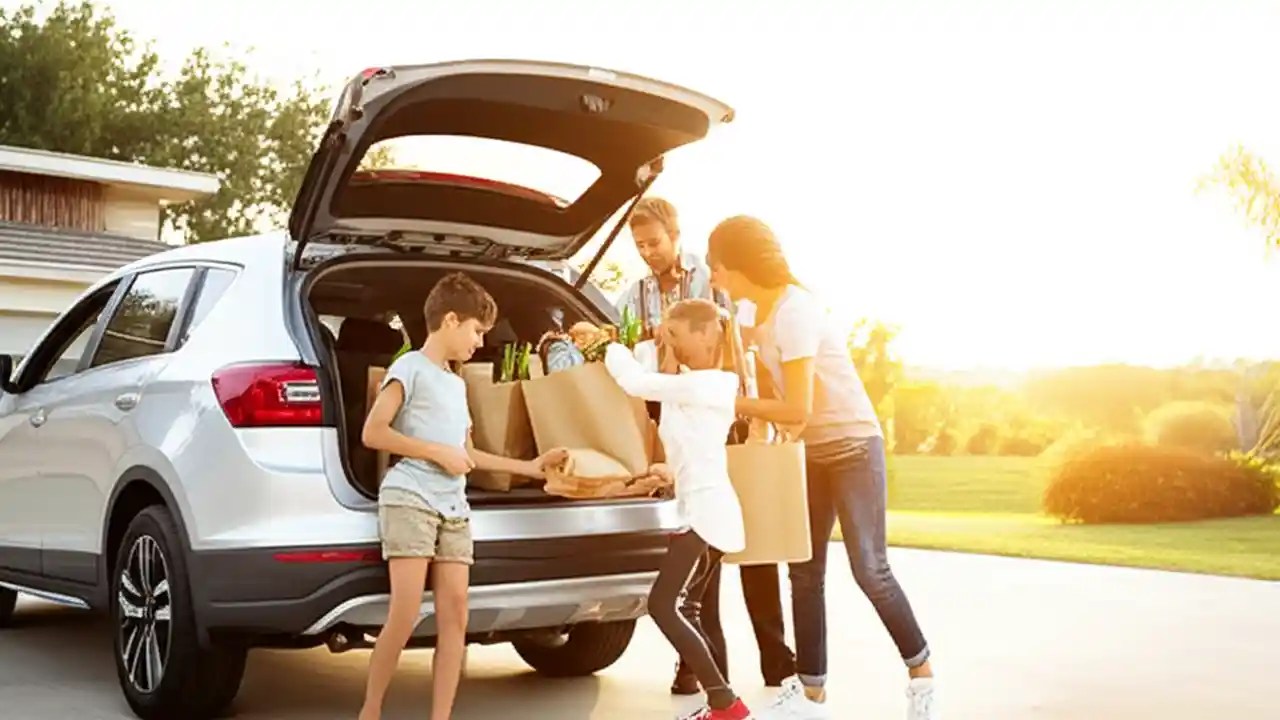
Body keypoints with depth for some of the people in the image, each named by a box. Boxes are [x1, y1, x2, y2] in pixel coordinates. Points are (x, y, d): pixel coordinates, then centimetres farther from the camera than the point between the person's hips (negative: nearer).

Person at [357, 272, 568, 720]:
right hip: (409, 499, -7)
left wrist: (529, 467, 25)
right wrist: (438, 452, -11)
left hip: (454, 508, 8)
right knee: (405, 616, -12)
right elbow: (373, 433, -10)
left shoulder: (456, 384, 23)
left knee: (455, 615, -2)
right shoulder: (410, 367, -1)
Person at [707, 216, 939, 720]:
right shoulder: (763, 312, 5)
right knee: (805, 572, 4)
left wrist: (734, 404, -15)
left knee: (869, 569, -7)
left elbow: (797, 410, -24)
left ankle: (921, 673, 12)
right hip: (813, 452, 8)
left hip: (854, 447, -8)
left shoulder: (792, 312, -22)